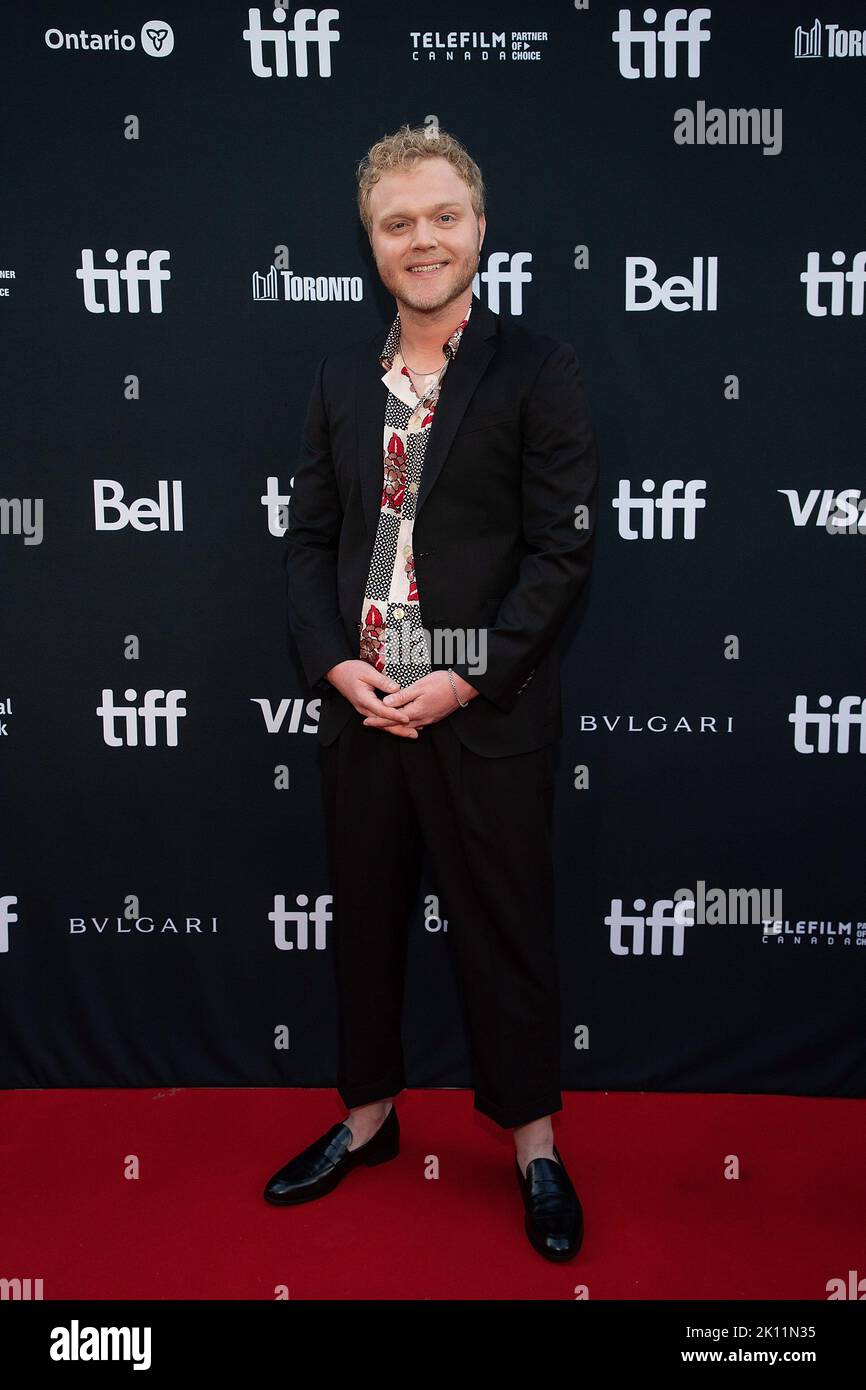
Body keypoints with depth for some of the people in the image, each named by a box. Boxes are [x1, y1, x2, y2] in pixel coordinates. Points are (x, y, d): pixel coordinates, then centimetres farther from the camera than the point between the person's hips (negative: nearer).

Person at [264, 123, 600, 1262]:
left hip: (487, 713, -4)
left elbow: (564, 549, -9)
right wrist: (334, 663, -5)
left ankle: (534, 1143, 28)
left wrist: (465, 681, -15)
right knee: (365, 924, 16)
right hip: (361, 705, 5)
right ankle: (369, 1115, 37)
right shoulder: (341, 378, 10)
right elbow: (308, 538, 10)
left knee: (506, 933, 8)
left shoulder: (537, 370, -4)